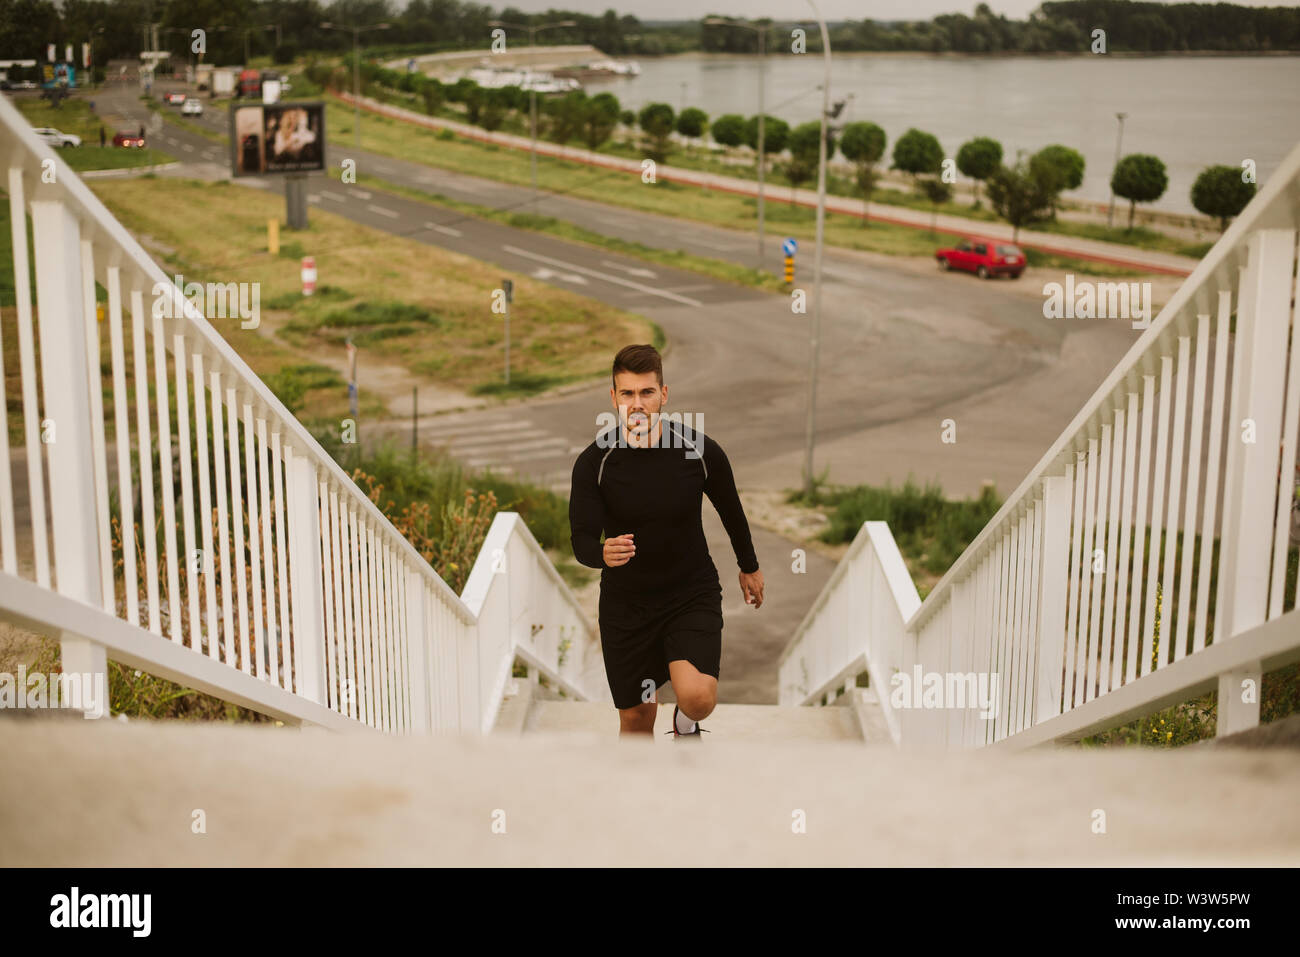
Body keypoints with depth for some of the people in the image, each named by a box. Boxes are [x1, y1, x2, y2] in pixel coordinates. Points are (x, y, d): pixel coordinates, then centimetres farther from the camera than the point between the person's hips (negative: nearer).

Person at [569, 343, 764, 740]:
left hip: (693, 592, -1)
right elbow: (581, 540, -15)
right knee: (636, 717, 9)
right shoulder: (594, 462, -15)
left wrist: (749, 566, 18)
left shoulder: (701, 451, -15)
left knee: (697, 695, -23)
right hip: (625, 601, 1)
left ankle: (686, 726, 15)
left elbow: (730, 509, 4)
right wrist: (603, 553, -39)